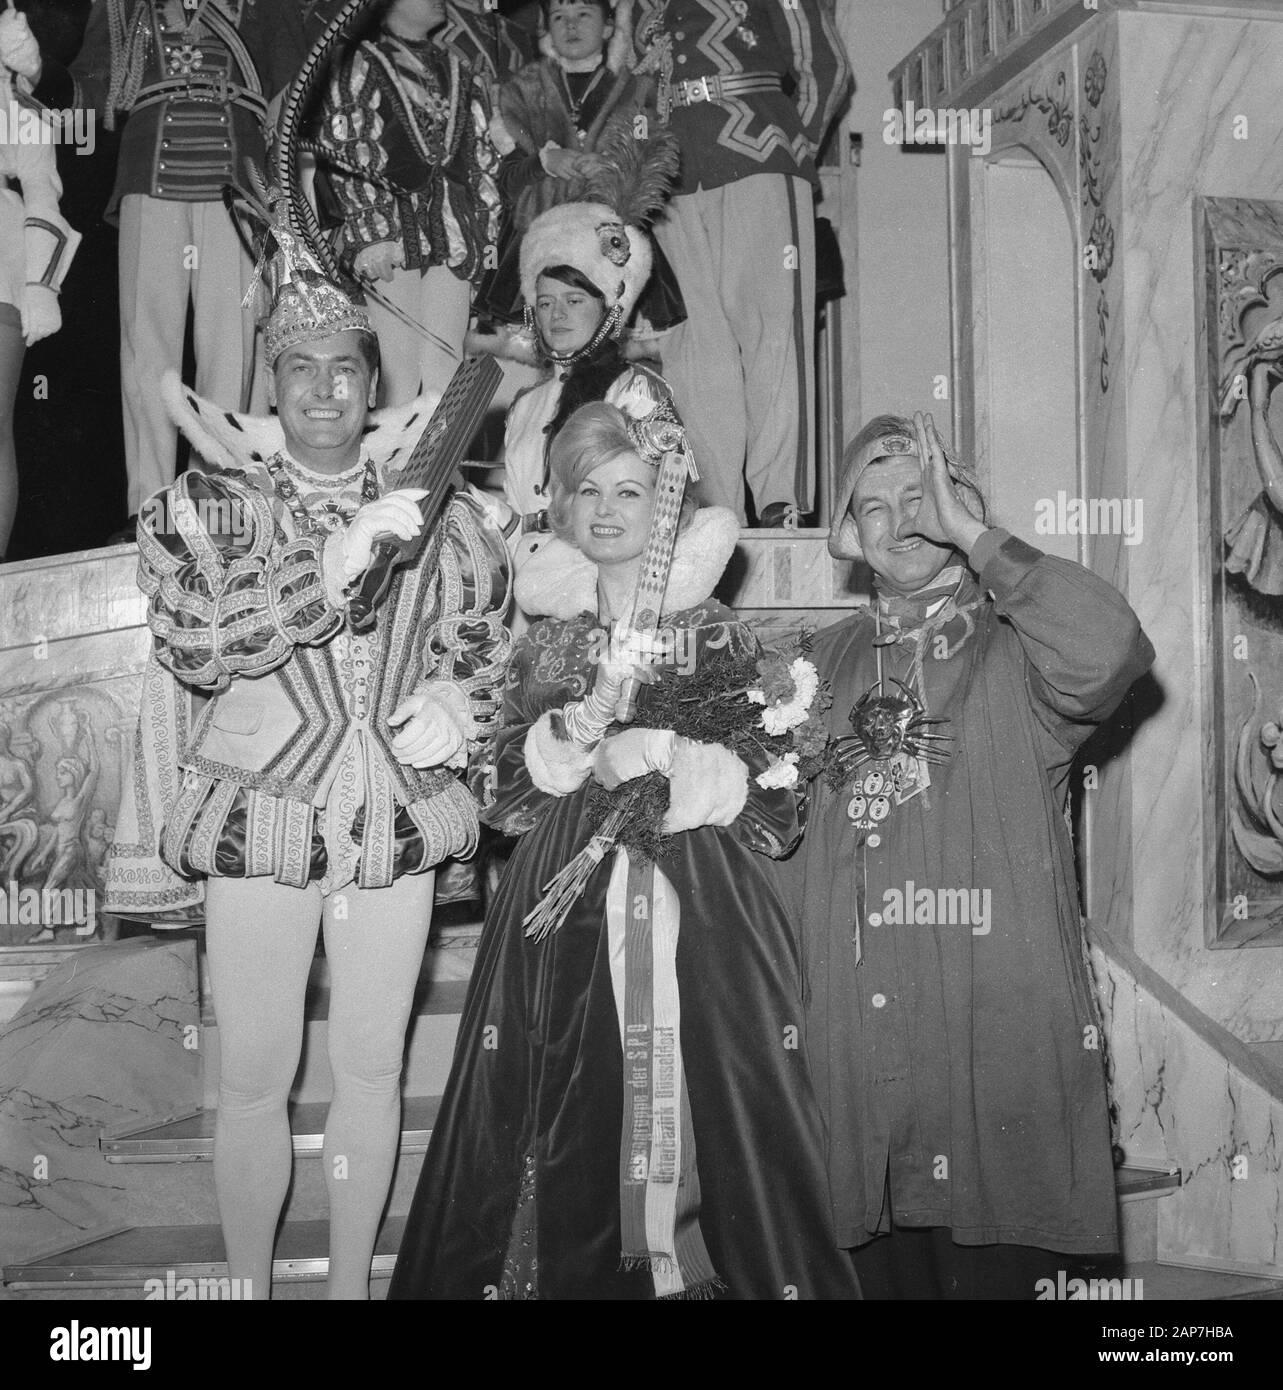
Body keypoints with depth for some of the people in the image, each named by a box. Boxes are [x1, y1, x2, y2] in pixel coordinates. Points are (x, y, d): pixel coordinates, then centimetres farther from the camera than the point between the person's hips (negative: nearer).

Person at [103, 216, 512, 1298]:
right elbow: (192, 647, -16)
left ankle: (352, 1281, 30)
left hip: (398, 817, 2)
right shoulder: (208, 504, -2)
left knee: (373, 1067, 12)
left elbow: (488, 636, 16)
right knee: (257, 1075, 5)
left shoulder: (432, 502, 5)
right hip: (258, 817, -2)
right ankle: (251, 1286, 26)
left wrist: (462, 701, -4)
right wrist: (328, 570, -24)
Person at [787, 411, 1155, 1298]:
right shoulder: (830, 662, 14)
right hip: (854, 1047, 4)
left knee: (996, 1270, 1)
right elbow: (782, 826, 19)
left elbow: (1109, 650, -22)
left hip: (1000, 1028, -3)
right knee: (879, 1271, 11)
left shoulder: (1017, 647, 1)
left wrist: (972, 535, -13)